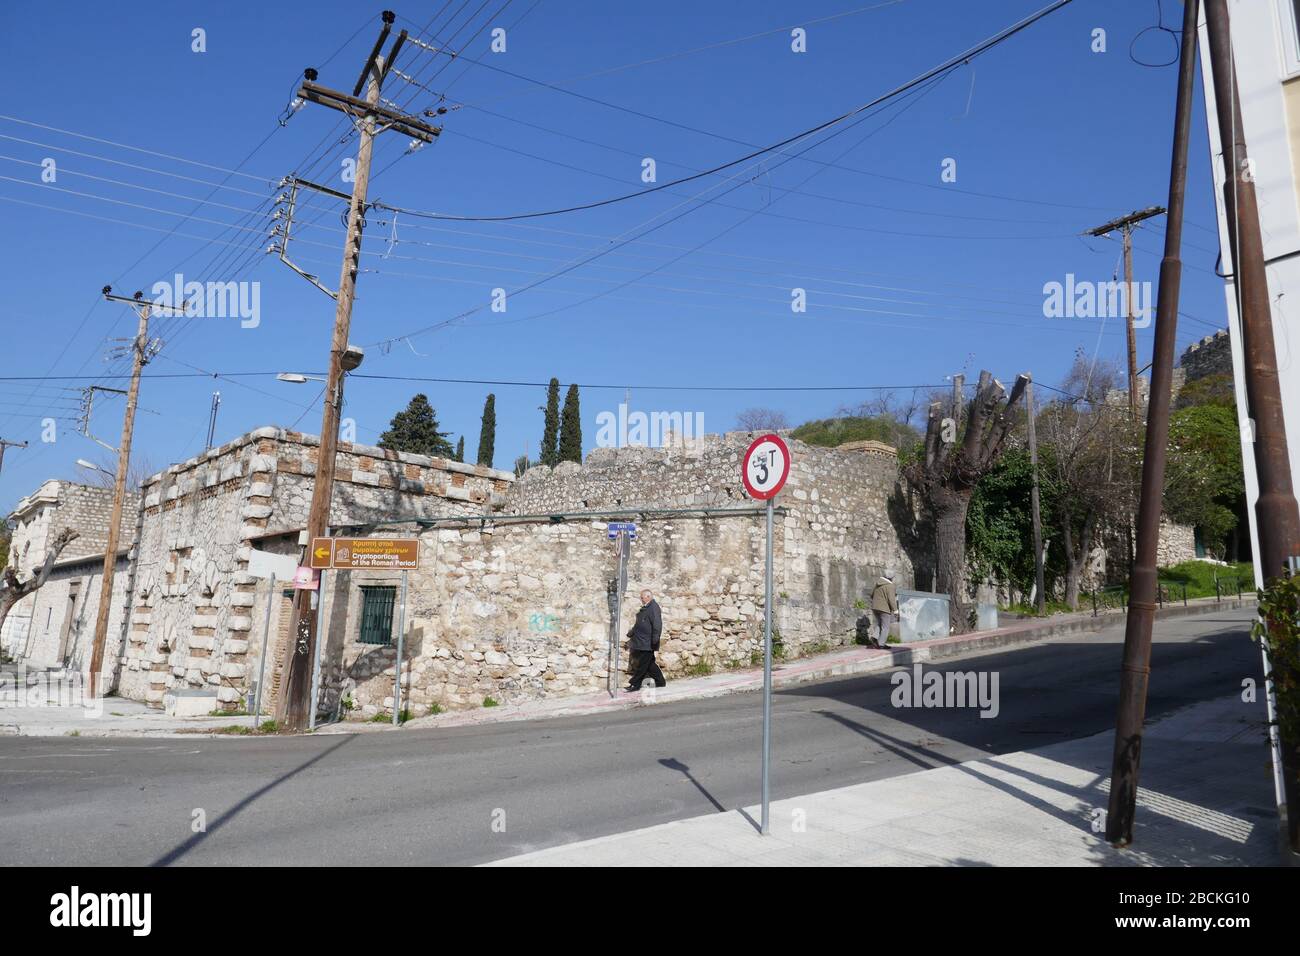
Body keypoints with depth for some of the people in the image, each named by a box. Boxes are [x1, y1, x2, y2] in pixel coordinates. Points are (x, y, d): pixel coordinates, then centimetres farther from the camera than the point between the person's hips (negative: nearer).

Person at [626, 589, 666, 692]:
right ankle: (660, 682, 20)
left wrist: (655, 639, -26)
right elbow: (639, 624, 27)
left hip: (647, 643, -10)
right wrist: (631, 633, 24)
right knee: (649, 664, 12)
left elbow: (657, 624, -22)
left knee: (642, 664, -2)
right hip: (642, 642, 10)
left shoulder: (653, 607, -13)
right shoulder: (645, 608, 17)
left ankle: (635, 685, 3)